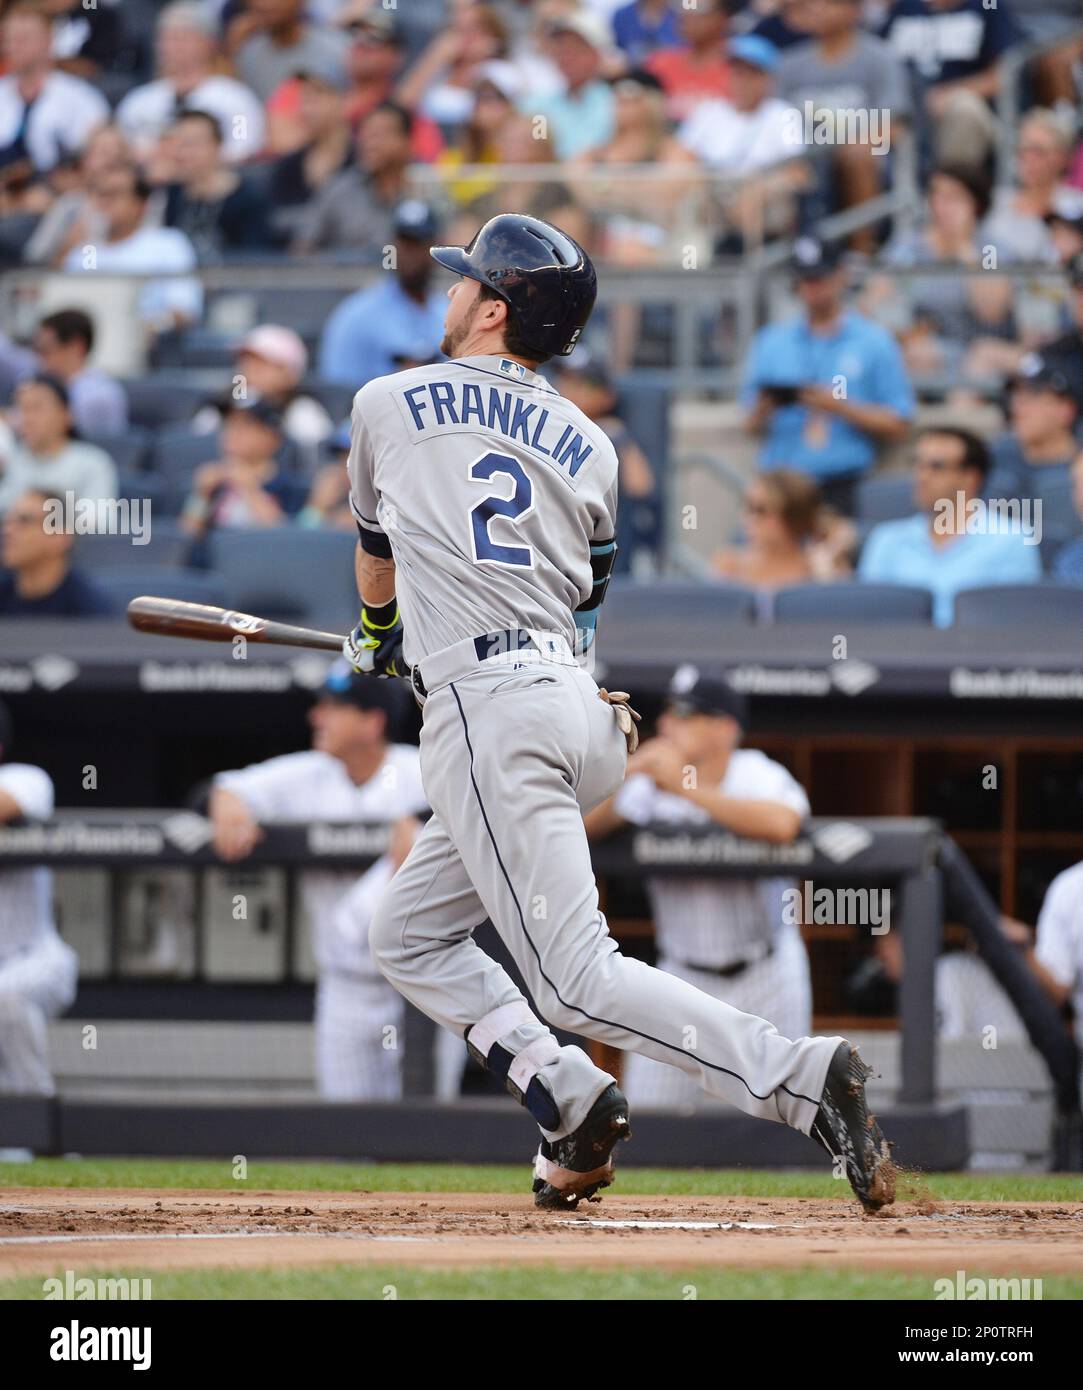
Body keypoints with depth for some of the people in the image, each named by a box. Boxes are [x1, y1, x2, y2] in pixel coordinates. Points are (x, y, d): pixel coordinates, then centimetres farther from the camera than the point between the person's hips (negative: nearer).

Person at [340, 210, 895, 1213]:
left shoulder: (388, 405, 9)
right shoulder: (586, 446, 18)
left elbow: (377, 543, 27)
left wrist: (379, 633, 49)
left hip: (485, 710, -7)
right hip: (583, 708, 7)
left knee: (577, 979, -14)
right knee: (408, 935, 20)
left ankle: (801, 1078, -29)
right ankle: (569, 1100, 5)